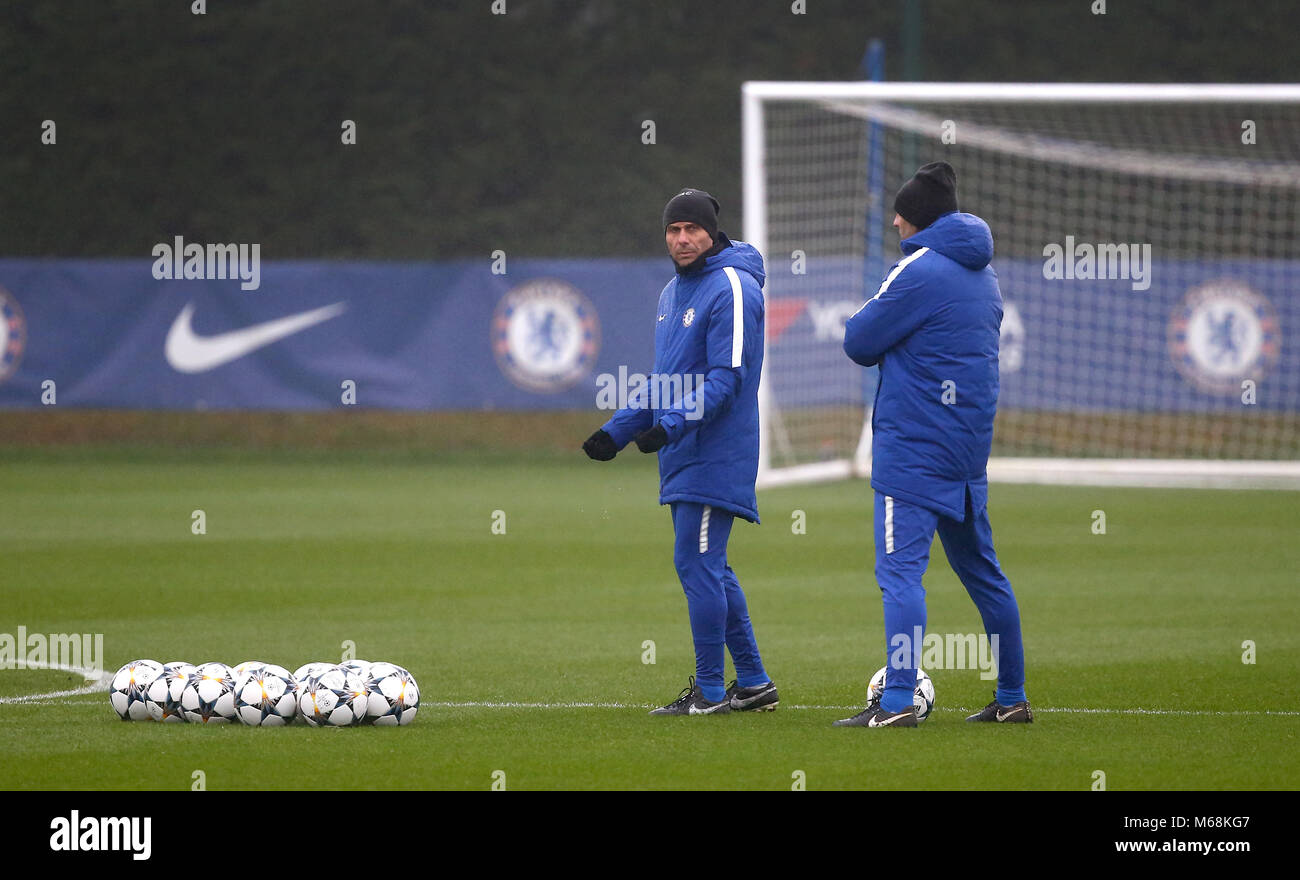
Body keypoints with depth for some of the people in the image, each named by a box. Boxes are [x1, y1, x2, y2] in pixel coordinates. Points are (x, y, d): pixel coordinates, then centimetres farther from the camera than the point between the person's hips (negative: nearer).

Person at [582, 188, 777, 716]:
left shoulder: (732, 289, -12)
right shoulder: (673, 292, 17)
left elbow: (726, 377, -19)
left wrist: (671, 425, -26)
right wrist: (616, 431, 16)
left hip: (716, 453, -9)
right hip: (682, 457, 9)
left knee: (697, 564, -10)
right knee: (708, 570, 11)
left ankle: (709, 690, -5)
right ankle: (753, 682, 17)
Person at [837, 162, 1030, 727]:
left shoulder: (919, 271, -12)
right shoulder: (983, 276, 14)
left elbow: (858, 343, -8)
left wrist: (858, 321, 13)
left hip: (912, 447, -8)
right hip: (969, 452, 8)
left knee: (900, 570, -11)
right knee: (981, 571, 15)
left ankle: (898, 701, -19)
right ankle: (1011, 697, 19)